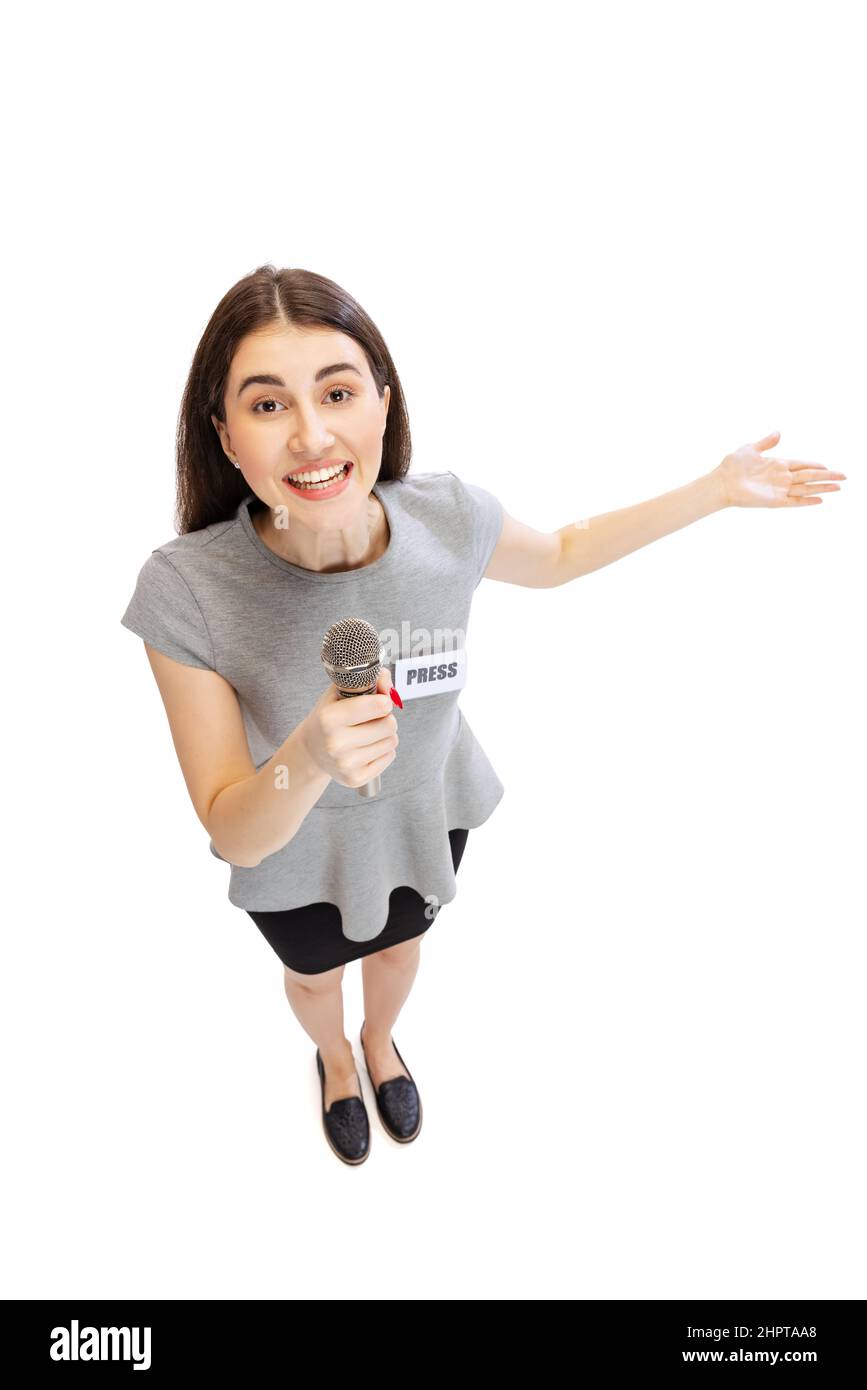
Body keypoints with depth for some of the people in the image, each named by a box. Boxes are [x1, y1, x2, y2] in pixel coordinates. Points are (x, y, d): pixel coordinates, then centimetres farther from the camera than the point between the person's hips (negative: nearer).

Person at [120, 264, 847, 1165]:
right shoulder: (186, 592, -36)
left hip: (428, 817, 3)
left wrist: (719, 490, -3)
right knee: (314, 975, 31)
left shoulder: (447, 518, -28)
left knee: (397, 947, 34)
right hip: (298, 858, -2)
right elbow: (233, 834, -29)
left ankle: (380, 1041, 72)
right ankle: (332, 1057, 70)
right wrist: (308, 759, -50)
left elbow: (559, 556, -3)